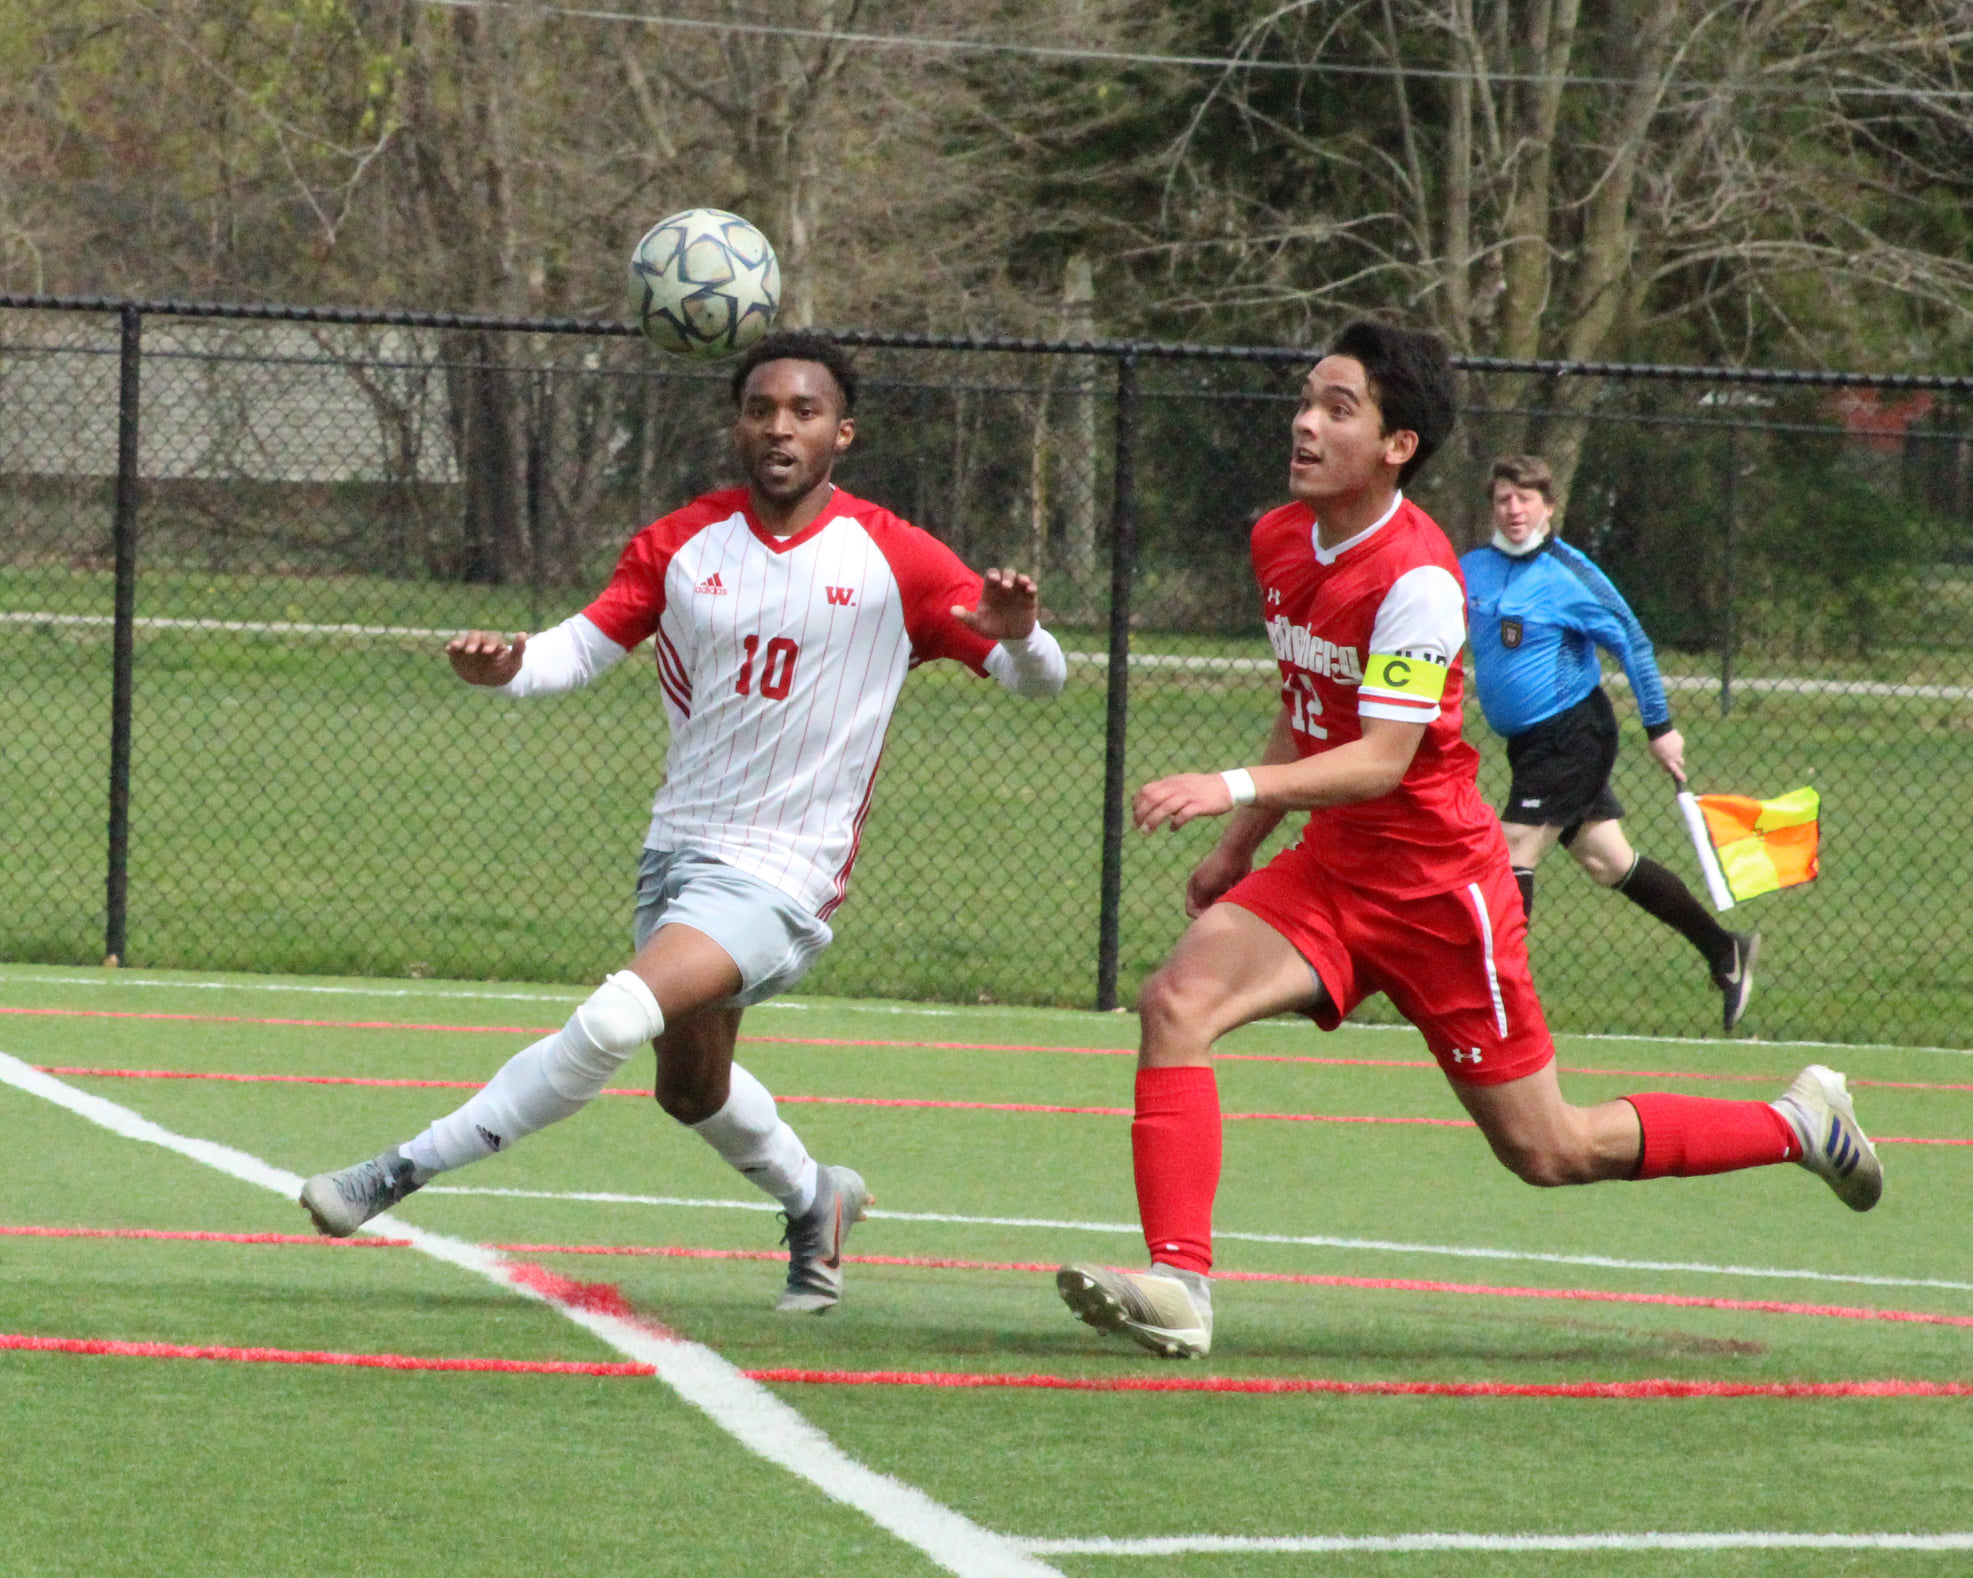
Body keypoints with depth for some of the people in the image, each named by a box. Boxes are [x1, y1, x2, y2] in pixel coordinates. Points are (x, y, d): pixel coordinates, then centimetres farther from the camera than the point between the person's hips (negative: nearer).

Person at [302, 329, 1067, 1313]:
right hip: (677, 851, 6)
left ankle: (399, 1175, -23)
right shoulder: (681, 545, 4)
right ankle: (812, 1201, 50)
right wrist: (507, 665, -21)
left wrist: (1018, 635, -28)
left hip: (782, 878, -6)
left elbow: (1039, 679, -3)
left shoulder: (893, 560, -6)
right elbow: (585, 645, 2)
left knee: (618, 1018, -27)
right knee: (691, 1087, 22)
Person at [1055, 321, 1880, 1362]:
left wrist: (1238, 787, -40)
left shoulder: (1415, 579, -22)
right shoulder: (1279, 542, 4)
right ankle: (1178, 1284, -24)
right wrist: (1238, 846, 17)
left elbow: (1381, 759, -29)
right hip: (1332, 869, 7)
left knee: (1548, 1151, 3)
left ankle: (1799, 1124, 25)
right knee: (1178, 1000, -20)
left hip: (1435, 885, -7)